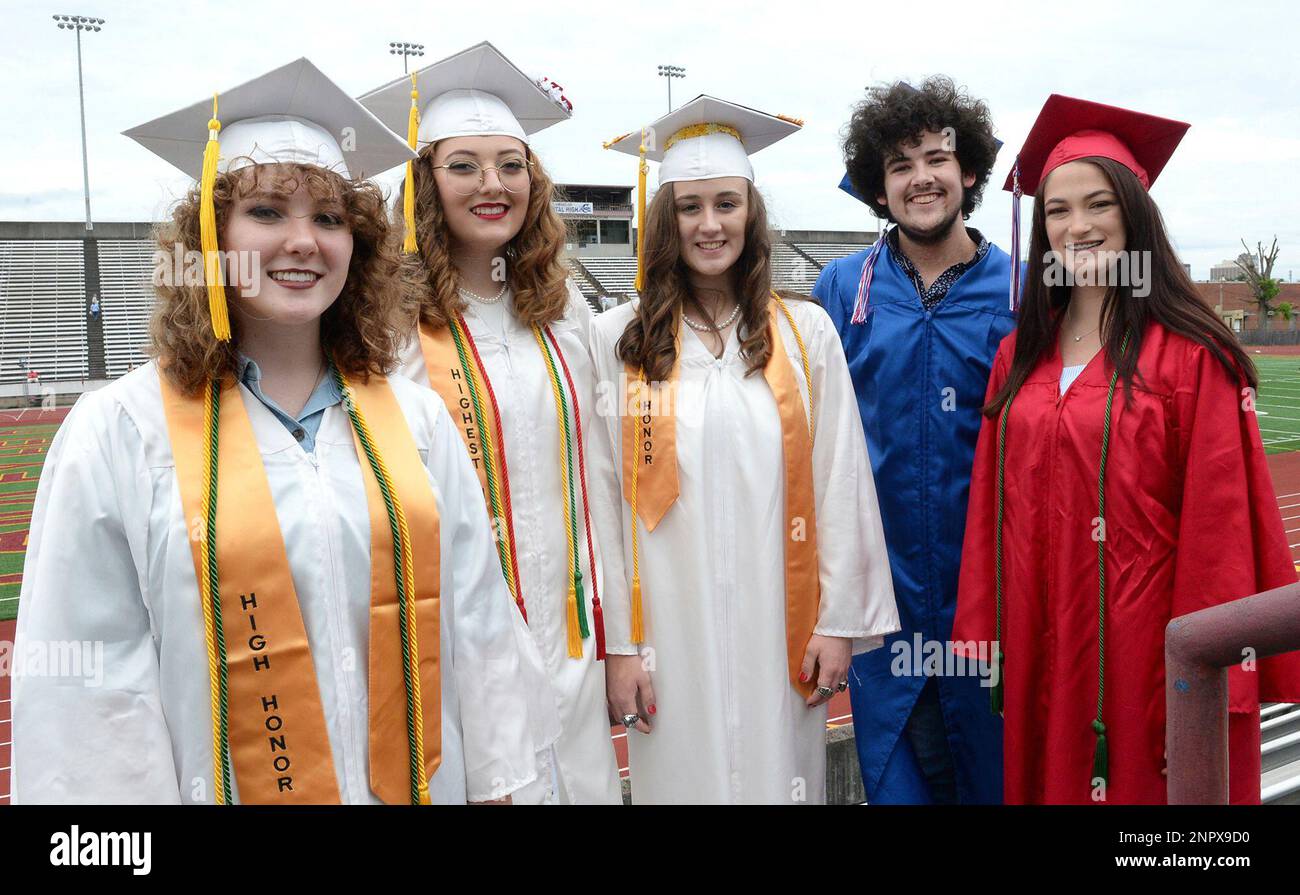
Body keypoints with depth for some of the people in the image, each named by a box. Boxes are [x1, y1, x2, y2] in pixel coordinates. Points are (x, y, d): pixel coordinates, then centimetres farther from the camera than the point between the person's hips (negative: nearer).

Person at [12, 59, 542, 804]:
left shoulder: (416, 418, 0)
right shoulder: (118, 433, -9)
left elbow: (476, 625, 2)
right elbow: (92, 694, -10)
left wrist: (496, 785, 2)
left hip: (420, 785, 3)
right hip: (230, 785, -2)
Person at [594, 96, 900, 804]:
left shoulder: (805, 332, 3)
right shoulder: (616, 340, -1)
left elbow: (840, 484, 3)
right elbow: (604, 499, -3)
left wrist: (839, 620, 0)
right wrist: (618, 642, -5)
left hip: (777, 631, 1)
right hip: (671, 636, -1)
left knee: (781, 775, 10)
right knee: (682, 778, 8)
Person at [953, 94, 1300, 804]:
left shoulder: (1192, 355, -10)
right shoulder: (1020, 354, 6)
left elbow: (1221, 528, -12)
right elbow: (991, 510, 8)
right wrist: (985, 641, 6)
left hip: (1145, 651, -5)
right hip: (1040, 654, 5)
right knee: (1048, 783, 17)